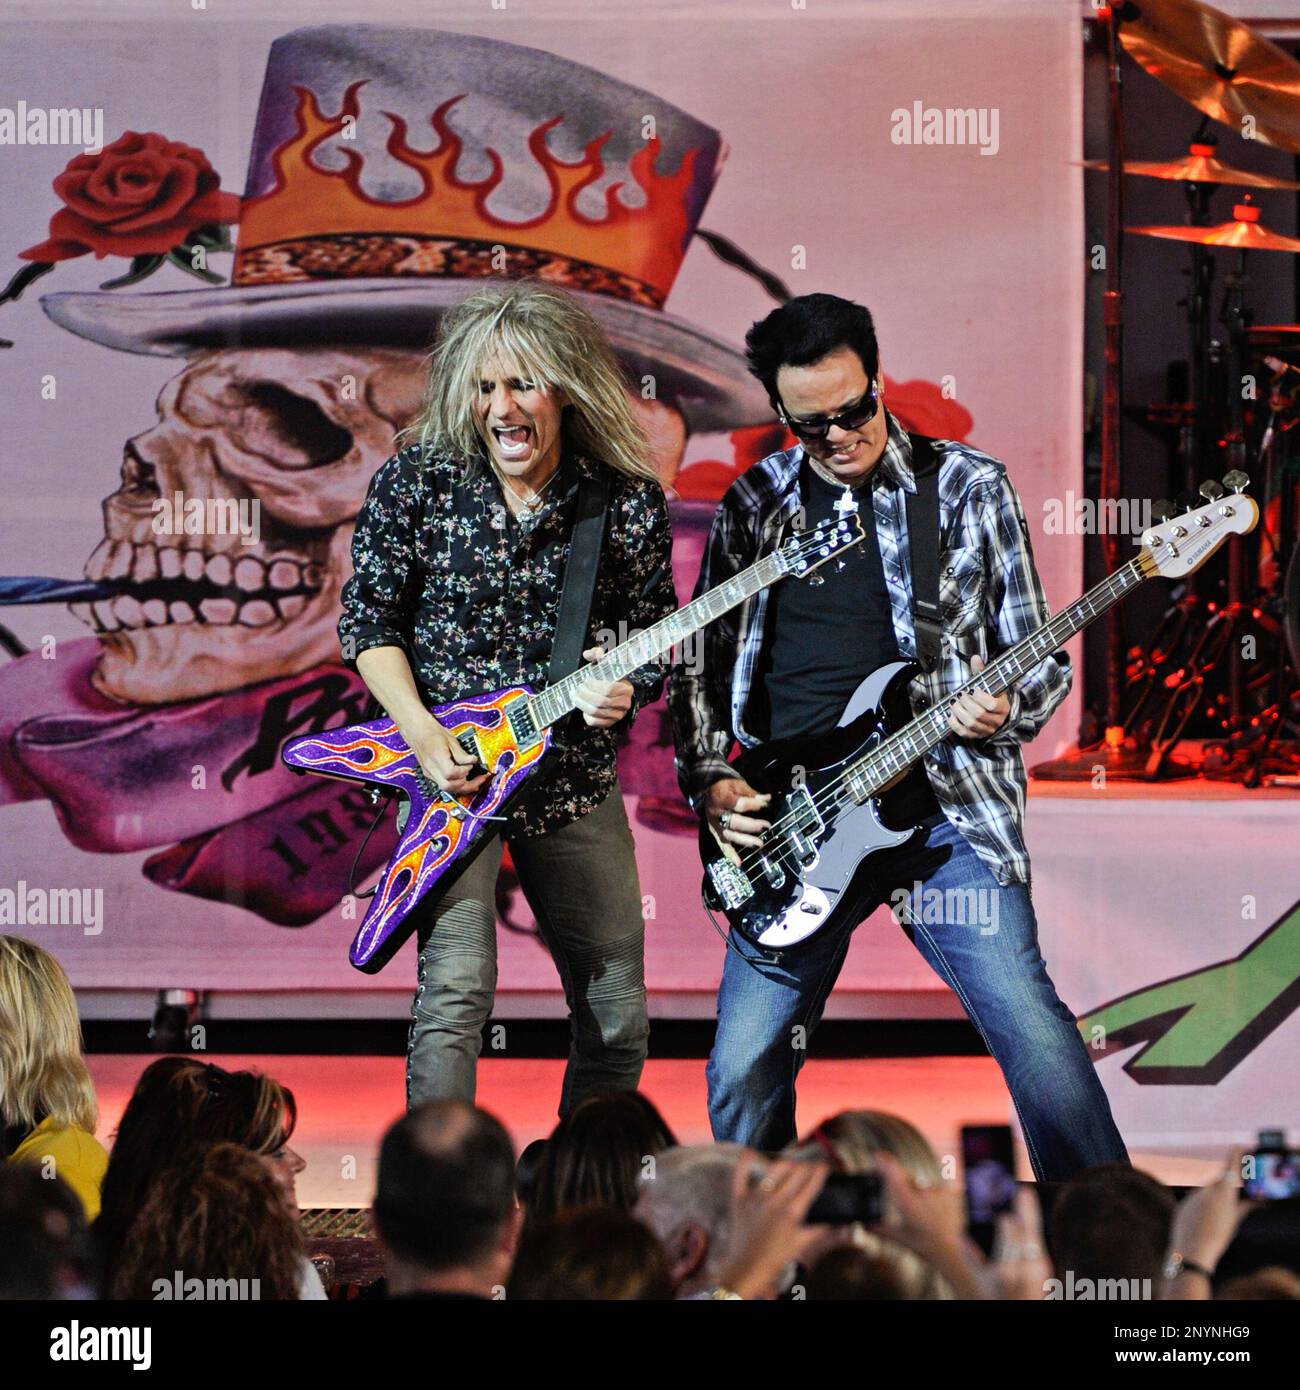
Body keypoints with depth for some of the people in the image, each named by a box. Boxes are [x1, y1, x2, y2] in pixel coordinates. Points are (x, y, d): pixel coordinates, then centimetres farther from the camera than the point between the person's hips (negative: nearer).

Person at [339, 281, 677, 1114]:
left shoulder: (631, 504, -2)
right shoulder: (416, 483, -5)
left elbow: (655, 637, 7)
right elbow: (368, 621, 0)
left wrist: (627, 688, -16)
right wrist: (424, 735, -13)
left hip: (576, 777, 3)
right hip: (450, 767, -2)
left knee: (617, 1018, 7)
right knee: (456, 991, -17)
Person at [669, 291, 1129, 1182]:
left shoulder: (971, 488, 3)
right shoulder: (754, 507, 9)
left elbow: (1044, 659, 5)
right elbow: (700, 665, 15)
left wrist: (1006, 709, -16)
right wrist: (711, 782, 1)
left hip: (944, 814, -2)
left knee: (1037, 1036, -14)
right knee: (745, 1068, -1)